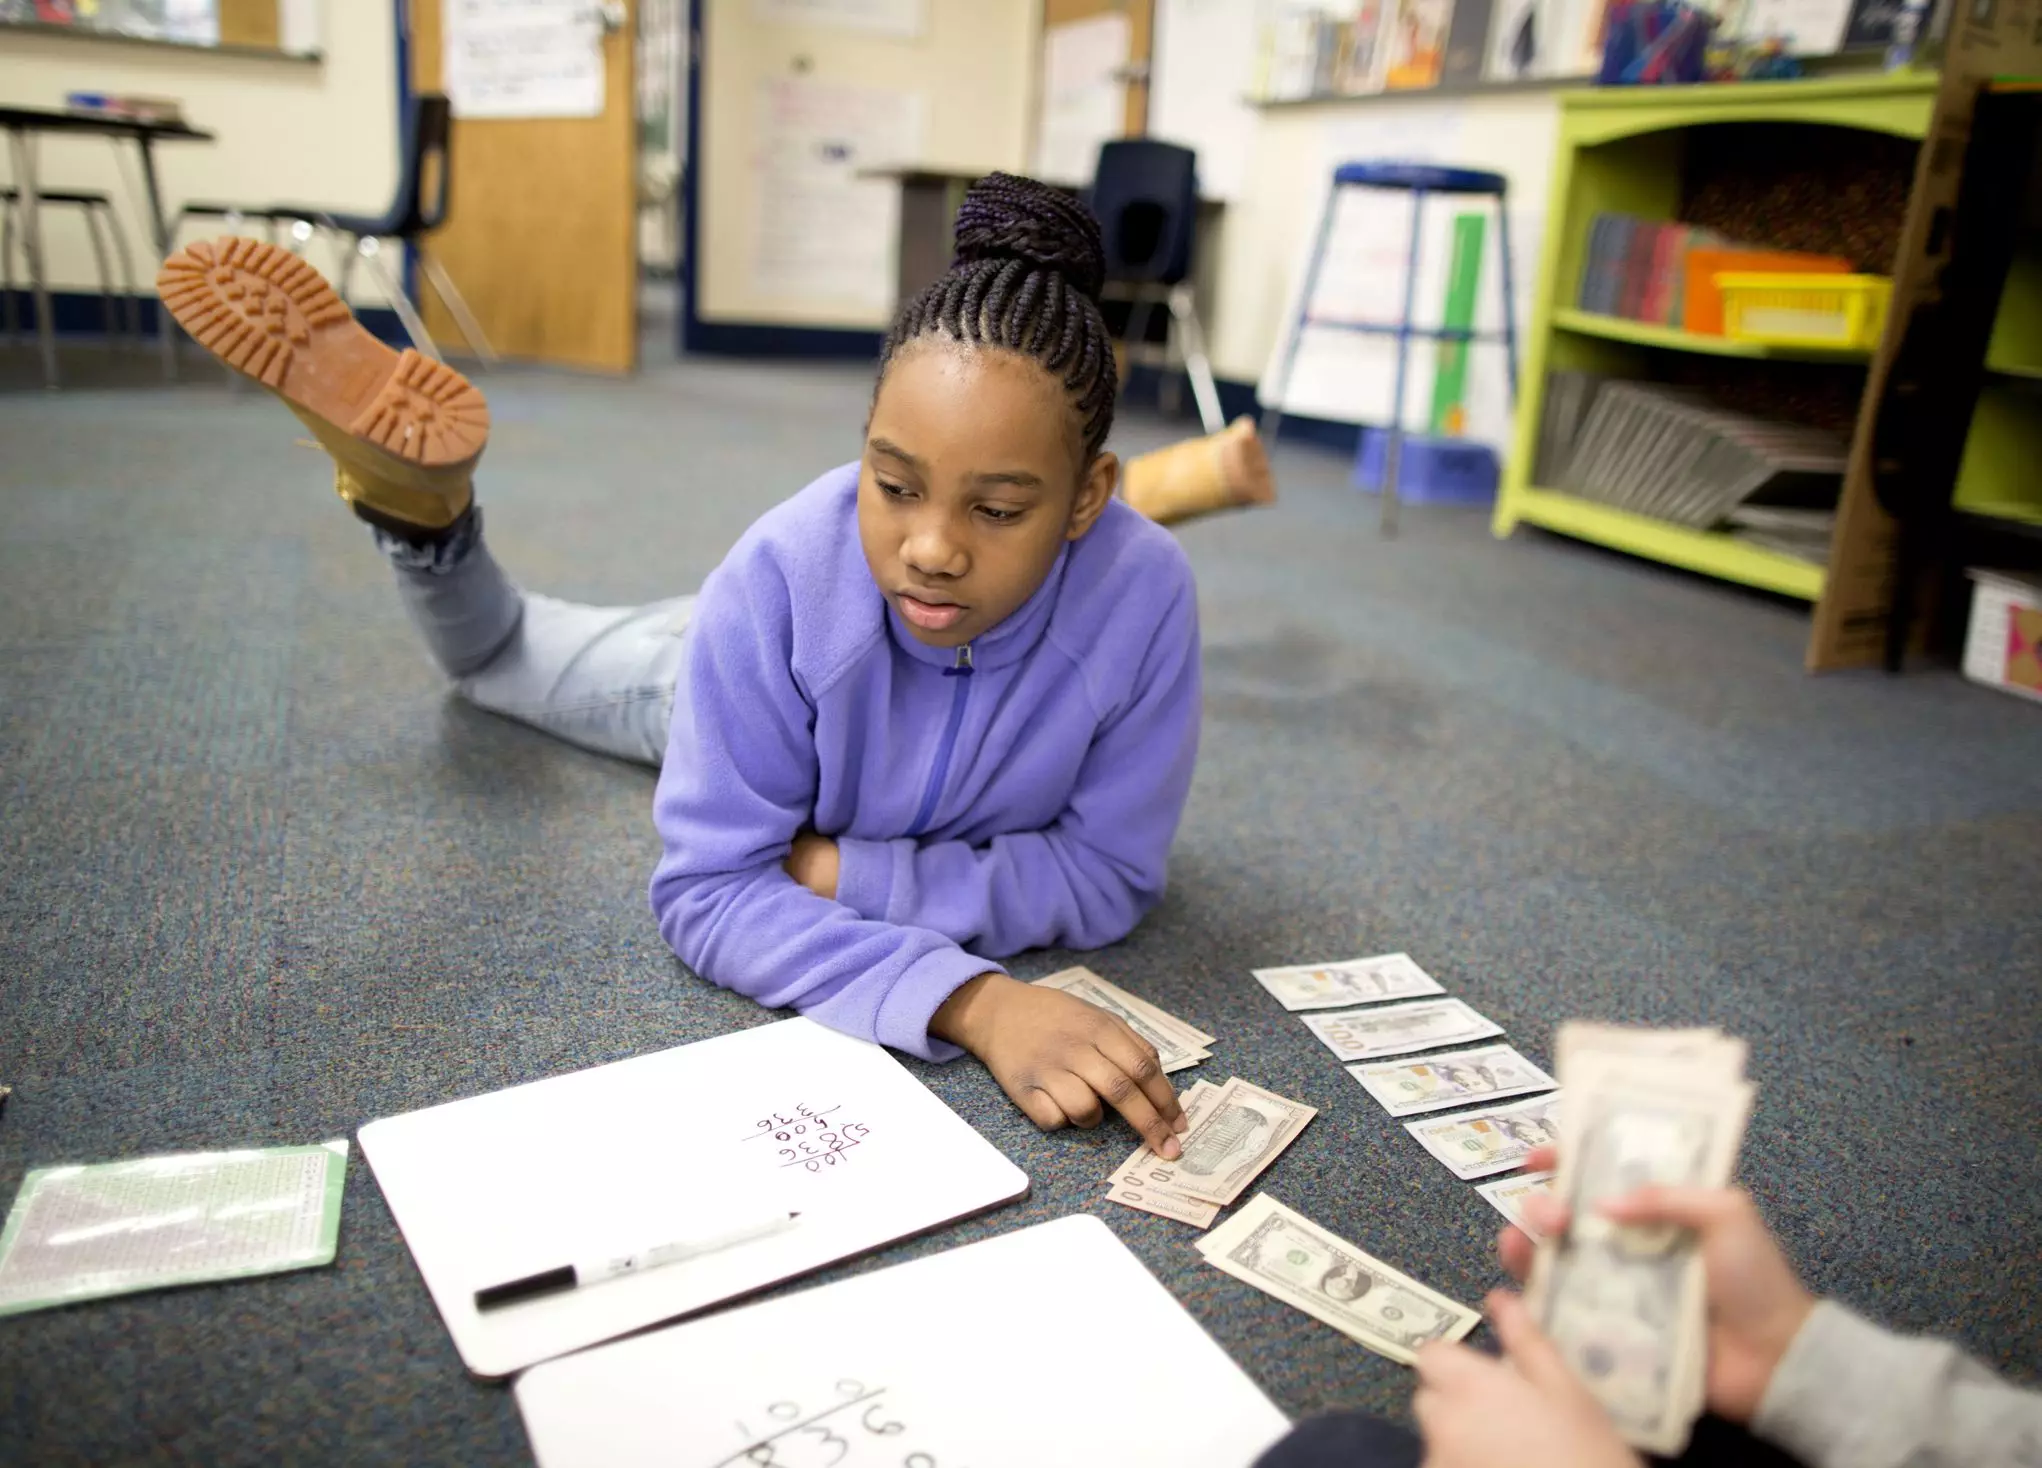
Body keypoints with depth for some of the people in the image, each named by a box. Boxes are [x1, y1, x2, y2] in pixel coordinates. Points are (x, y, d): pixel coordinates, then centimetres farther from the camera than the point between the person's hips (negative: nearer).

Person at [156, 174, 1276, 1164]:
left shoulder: (1140, 594, -45)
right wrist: (972, 1002, -60)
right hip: (739, 681, -1)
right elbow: (709, 891, -44)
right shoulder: (784, 578, -47)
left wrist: (851, 871, -43)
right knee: (497, 653, 20)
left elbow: (1108, 874, -35)